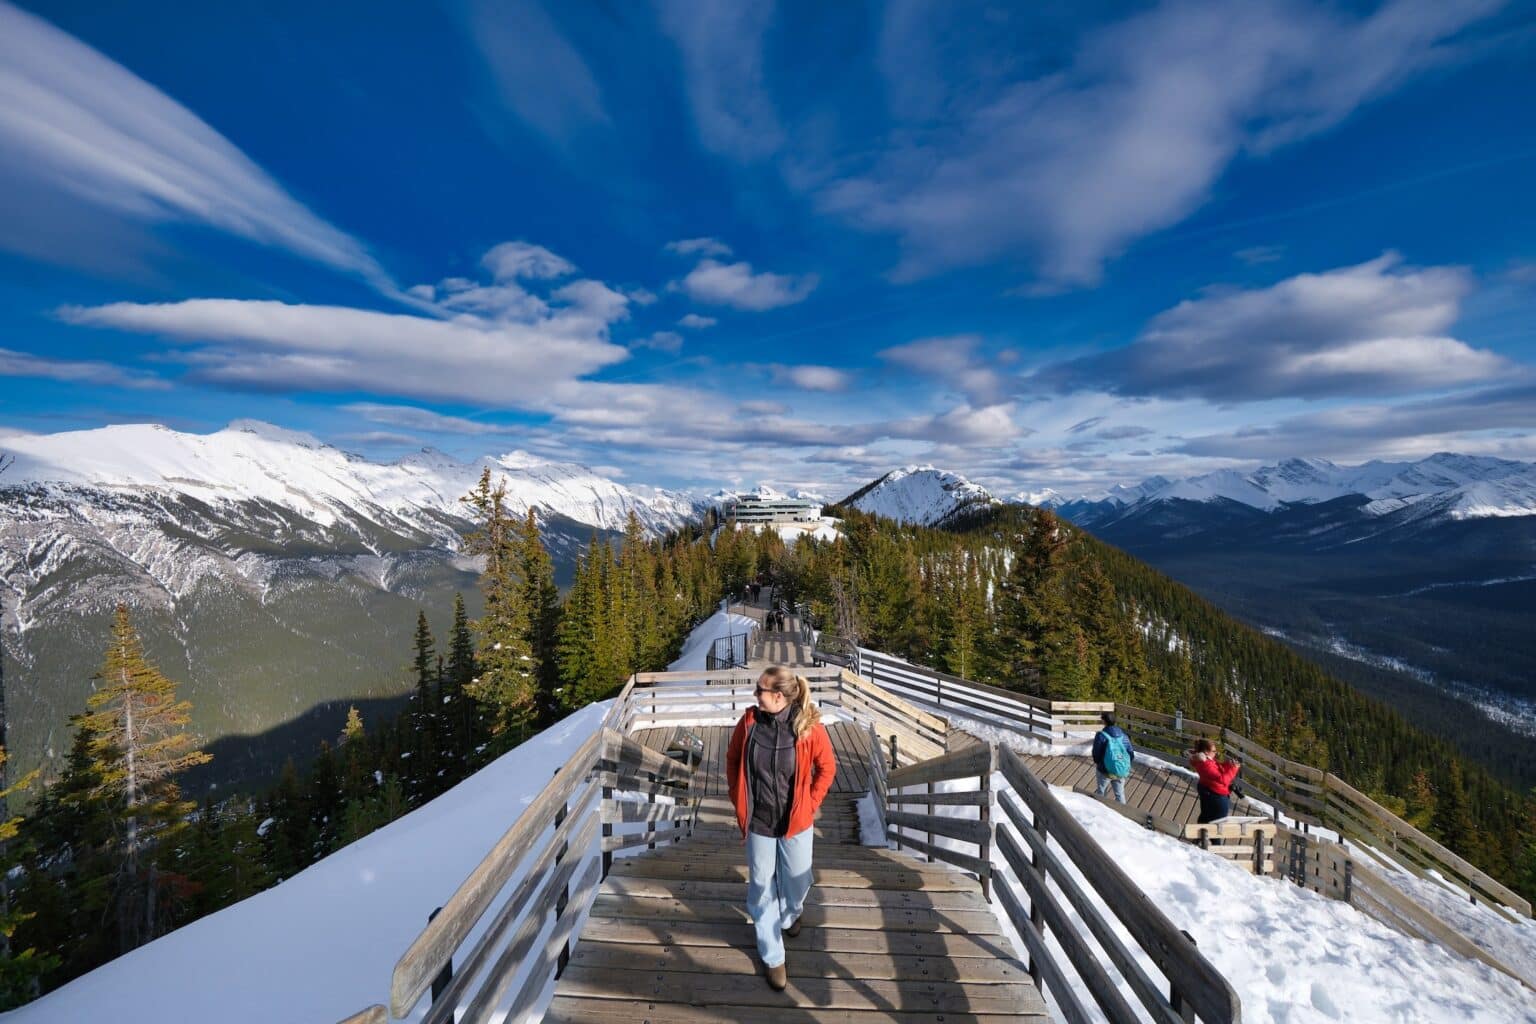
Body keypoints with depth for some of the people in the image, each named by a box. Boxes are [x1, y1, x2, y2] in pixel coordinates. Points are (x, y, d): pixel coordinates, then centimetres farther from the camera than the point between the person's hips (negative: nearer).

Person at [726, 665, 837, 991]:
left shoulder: (809, 727, -20)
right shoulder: (749, 722, -15)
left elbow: (827, 767, -5)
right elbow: (732, 760, 2)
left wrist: (810, 804, -4)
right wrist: (738, 799, 1)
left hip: (795, 822, -1)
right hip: (758, 822, 1)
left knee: (797, 881, 19)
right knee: (762, 888, 14)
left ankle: (790, 914, 55)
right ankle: (772, 956, 37)